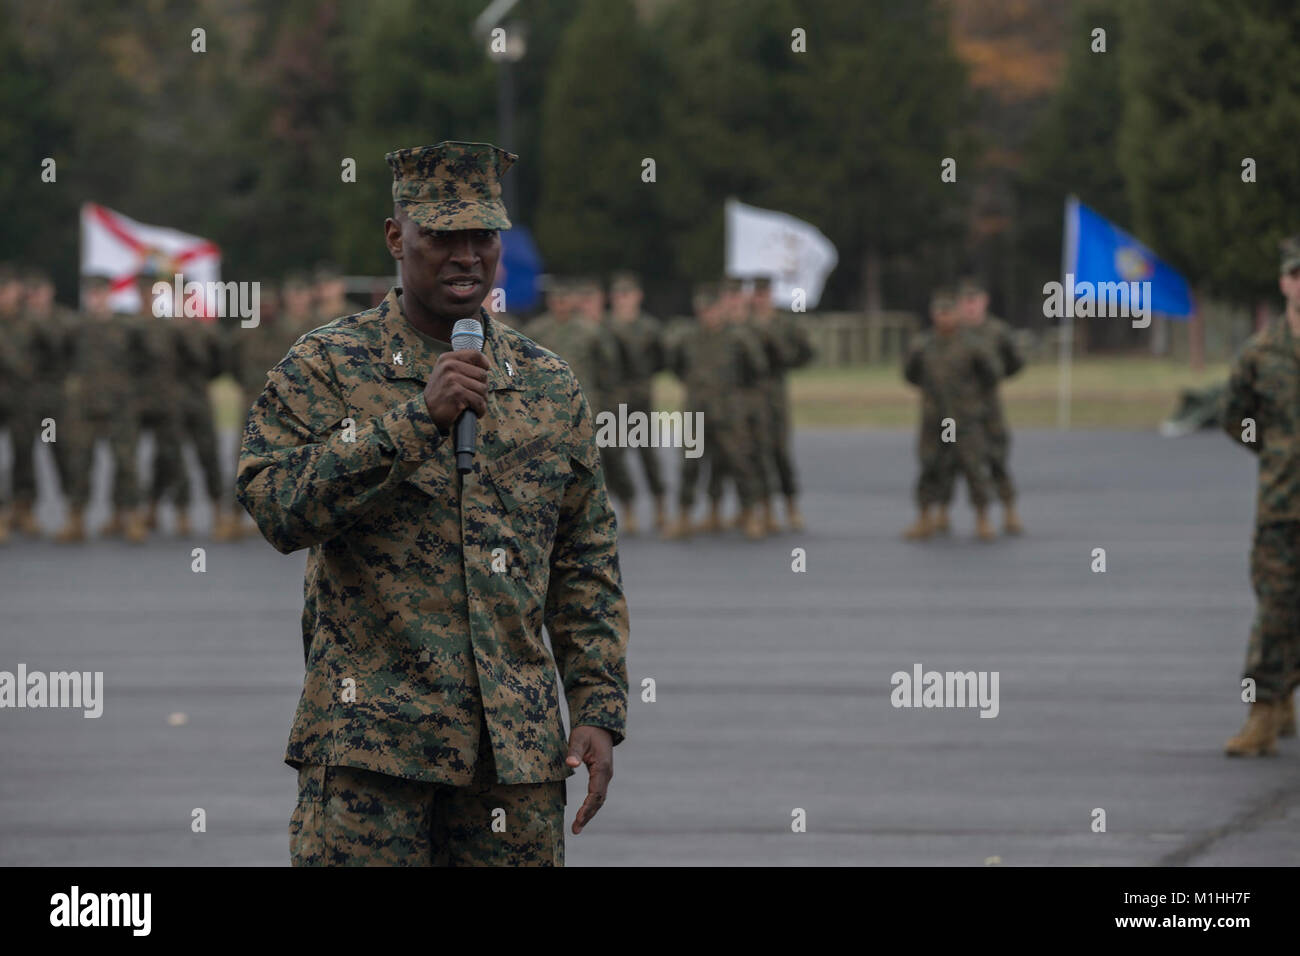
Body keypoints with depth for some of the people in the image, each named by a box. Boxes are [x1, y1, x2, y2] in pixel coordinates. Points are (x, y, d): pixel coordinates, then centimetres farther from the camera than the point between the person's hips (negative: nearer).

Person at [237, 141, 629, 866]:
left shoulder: (551, 387, 13)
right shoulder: (324, 369, 2)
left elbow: (587, 564, 14)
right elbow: (276, 506, -13)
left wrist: (600, 711, 5)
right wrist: (417, 417, -17)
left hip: (518, 748, 3)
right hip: (369, 740, -3)